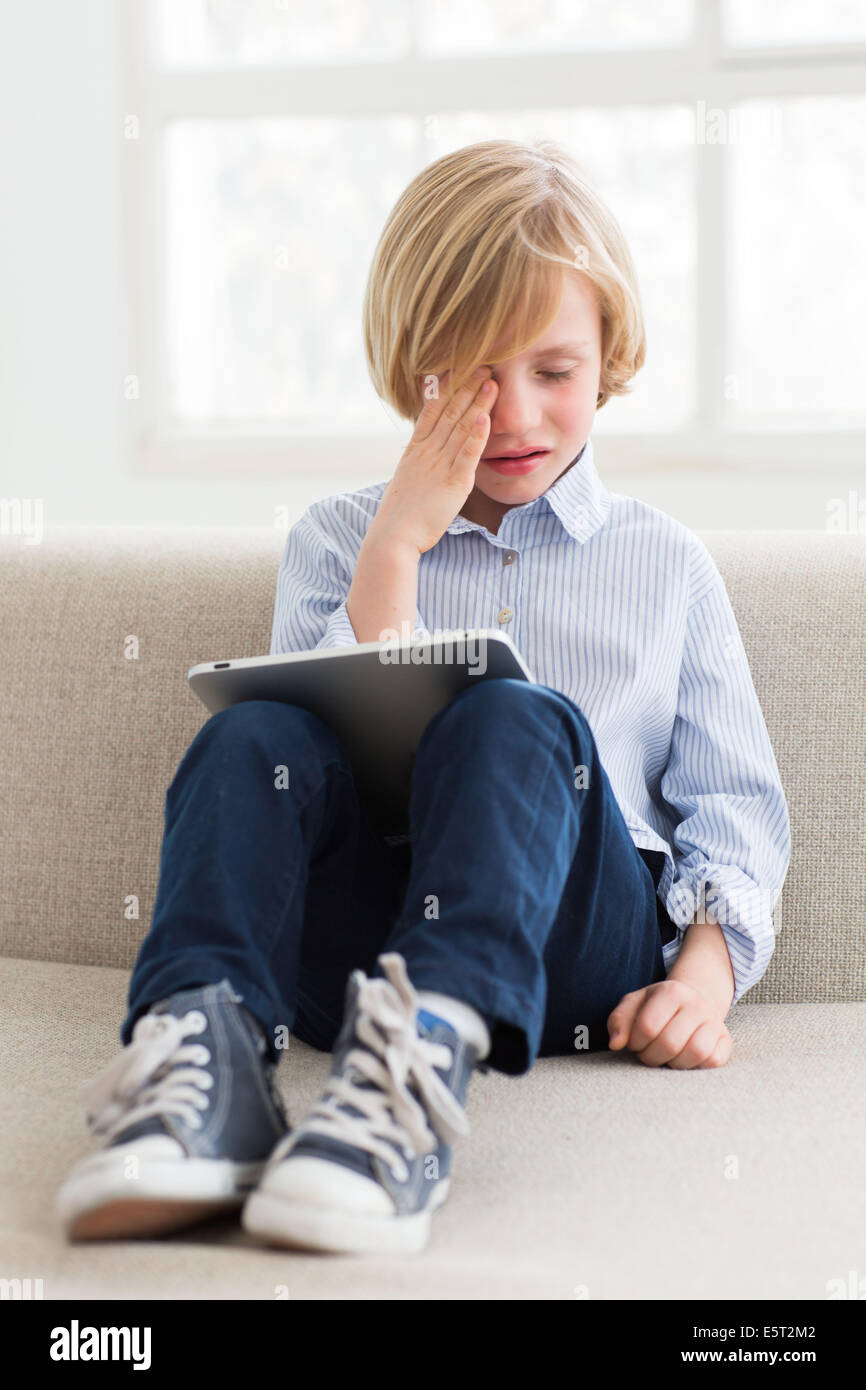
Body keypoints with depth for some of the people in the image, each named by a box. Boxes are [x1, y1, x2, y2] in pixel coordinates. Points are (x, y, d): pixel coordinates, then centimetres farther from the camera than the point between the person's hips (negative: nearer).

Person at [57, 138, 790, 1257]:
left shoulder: (666, 563, 19)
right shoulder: (338, 538, 19)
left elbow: (733, 809, 14)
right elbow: (327, 751, 3)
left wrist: (705, 975, -5)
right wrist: (398, 545, -1)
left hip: (576, 945, 0)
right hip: (353, 942, 1)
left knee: (517, 717, -31)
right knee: (254, 733, -28)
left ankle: (422, 1056, -54)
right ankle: (202, 1042, -49)